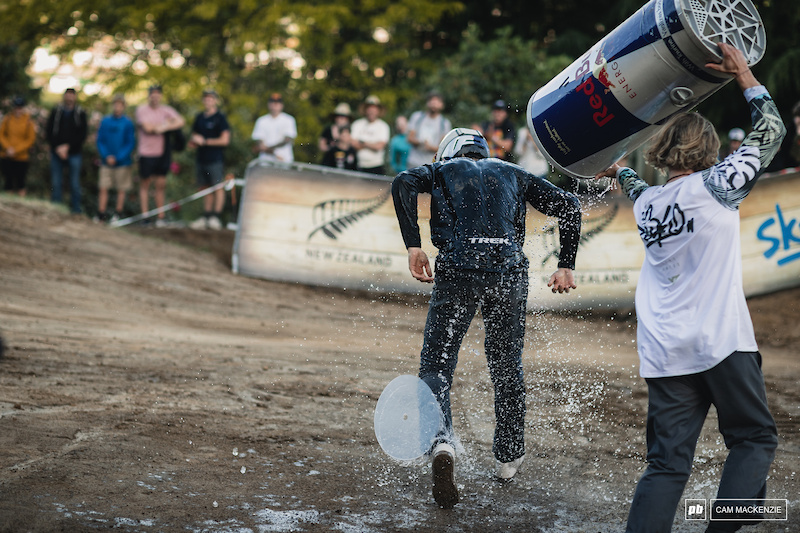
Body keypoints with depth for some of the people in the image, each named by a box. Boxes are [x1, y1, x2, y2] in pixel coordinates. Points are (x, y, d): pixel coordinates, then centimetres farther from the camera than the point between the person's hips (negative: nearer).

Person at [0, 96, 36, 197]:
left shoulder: (28, 121, -3)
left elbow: (31, 139, -4)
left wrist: (16, 150, -11)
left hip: (22, 157, -1)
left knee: (20, 182, 5)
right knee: (8, 180, 3)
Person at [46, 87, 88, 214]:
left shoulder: (80, 113, 4)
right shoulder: (56, 112, 8)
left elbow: (83, 134, -2)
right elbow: (49, 132, 5)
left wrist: (68, 146, -9)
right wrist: (57, 147, -8)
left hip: (74, 153, -1)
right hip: (57, 152, 1)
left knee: (75, 184, -1)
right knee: (56, 183, 2)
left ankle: (75, 210, 6)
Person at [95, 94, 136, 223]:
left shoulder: (128, 123, -2)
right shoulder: (105, 122, 6)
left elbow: (131, 144, -3)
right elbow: (100, 141, 7)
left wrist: (117, 158, -11)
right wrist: (106, 156, -8)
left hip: (122, 163, -2)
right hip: (106, 162, 2)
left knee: (121, 189, 3)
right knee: (103, 188, -2)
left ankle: (117, 214, 11)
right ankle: (101, 215, 1)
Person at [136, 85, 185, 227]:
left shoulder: (167, 110, 7)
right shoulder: (141, 110, 1)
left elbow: (181, 121, -9)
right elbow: (147, 127, -12)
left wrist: (164, 128, -18)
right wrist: (166, 125, -3)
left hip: (162, 152, 2)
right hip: (146, 152, -2)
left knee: (160, 184, 3)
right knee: (145, 183, 3)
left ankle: (161, 216, 9)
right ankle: (145, 215, 9)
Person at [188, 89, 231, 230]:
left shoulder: (220, 117, -5)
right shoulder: (200, 117, 16)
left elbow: (225, 139, -11)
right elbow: (194, 135, 27)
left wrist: (204, 141, -10)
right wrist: (193, 141, 3)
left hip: (216, 159, -7)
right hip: (201, 158, 7)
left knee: (218, 187, -7)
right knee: (205, 187, 8)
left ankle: (216, 217, -6)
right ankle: (206, 217, 12)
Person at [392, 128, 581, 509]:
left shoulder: (442, 169, 22)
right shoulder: (511, 173, 27)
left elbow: (403, 183, -1)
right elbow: (567, 205, 17)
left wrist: (413, 246, -4)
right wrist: (566, 265, 15)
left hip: (457, 271, -2)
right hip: (510, 273, 2)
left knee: (436, 366, 3)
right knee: (507, 366, 21)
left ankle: (441, 440, -24)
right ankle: (509, 456, 28)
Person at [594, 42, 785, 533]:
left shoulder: (647, 203, 12)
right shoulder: (715, 186, -3)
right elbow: (772, 131, 6)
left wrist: (622, 172, 60)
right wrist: (746, 78, 16)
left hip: (664, 354, 5)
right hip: (722, 342, -5)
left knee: (667, 462, 5)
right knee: (755, 438, 8)